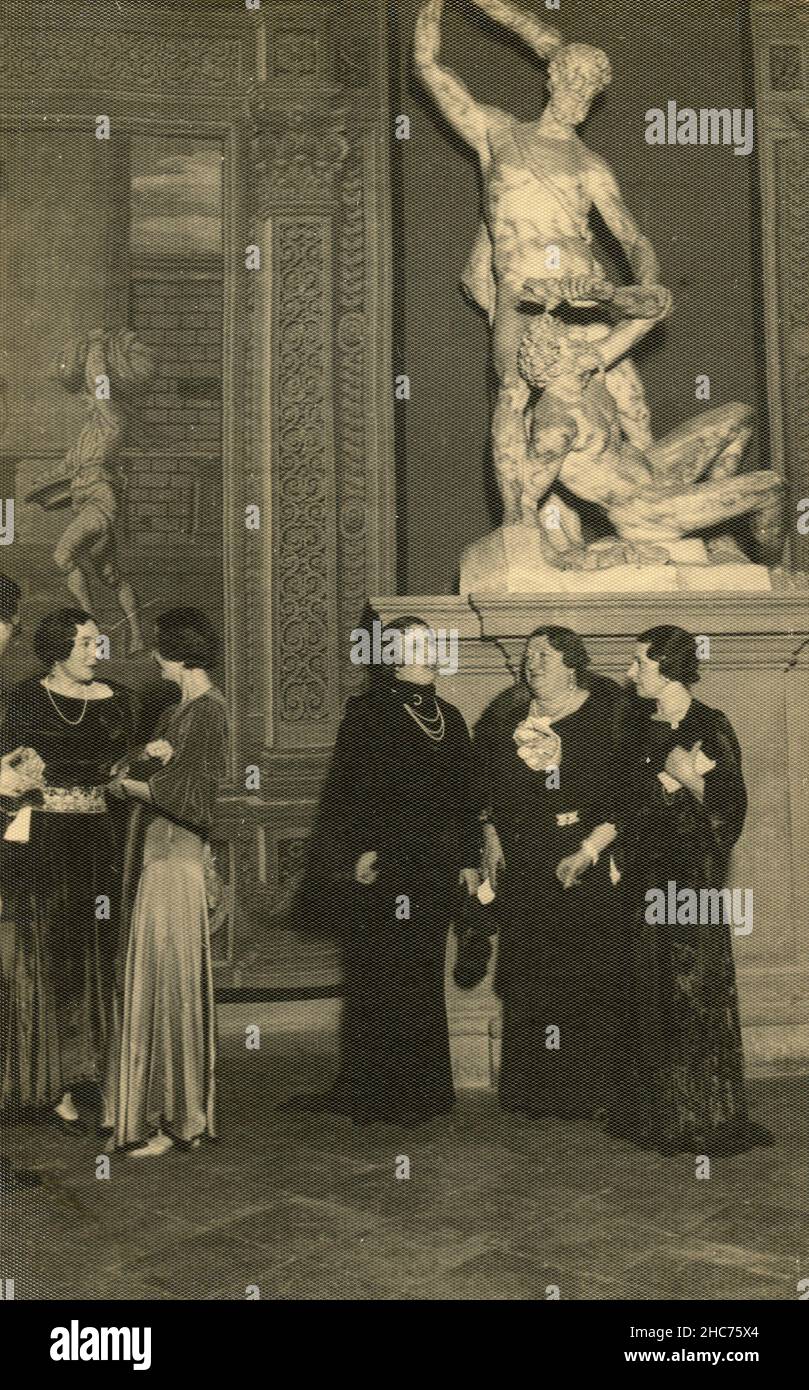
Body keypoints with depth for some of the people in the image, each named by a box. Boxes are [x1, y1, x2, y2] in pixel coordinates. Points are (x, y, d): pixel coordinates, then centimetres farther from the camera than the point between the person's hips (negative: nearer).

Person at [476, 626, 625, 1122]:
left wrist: (596, 839, -15)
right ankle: (536, 1086, 13)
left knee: (591, 975, -5)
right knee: (529, 976, 4)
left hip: (588, 863, -4)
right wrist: (491, 836, 5)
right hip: (522, 863, 4)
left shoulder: (606, 713, -1)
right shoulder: (504, 717, 13)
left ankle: (596, 1090, 3)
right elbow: (483, 782, 16)